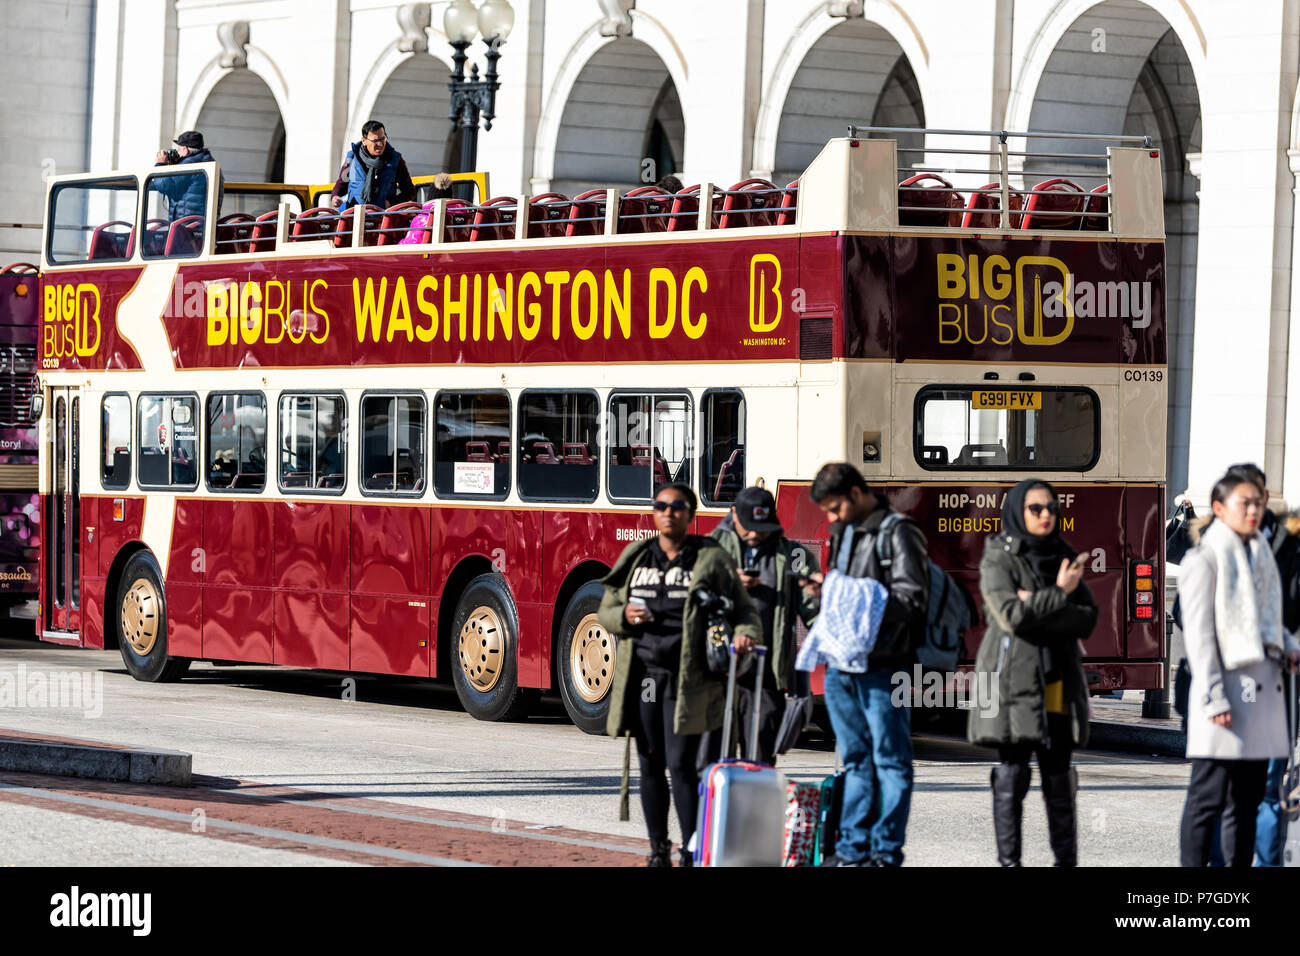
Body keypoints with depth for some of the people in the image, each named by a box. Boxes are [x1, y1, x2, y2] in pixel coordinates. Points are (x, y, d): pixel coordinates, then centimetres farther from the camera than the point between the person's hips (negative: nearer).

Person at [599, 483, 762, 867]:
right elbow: (605, 611, 16)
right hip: (642, 675, 4)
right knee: (650, 765, 7)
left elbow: (742, 609, 1)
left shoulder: (710, 559, 2)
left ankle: (692, 853, -5)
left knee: (681, 764, -10)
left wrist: (746, 633, -21)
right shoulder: (635, 558, 12)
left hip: (686, 679, -4)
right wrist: (624, 616, -6)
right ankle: (659, 850, 16)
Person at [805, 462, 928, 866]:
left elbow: (911, 598, -15)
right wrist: (827, 589, 9)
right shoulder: (843, 534, 19)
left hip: (881, 666, -8)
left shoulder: (898, 533, -7)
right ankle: (853, 849, 16)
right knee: (855, 759, 12)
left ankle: (886, 851, -1)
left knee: (889, 758, -3)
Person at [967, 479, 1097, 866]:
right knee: (1012, 775, -5)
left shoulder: (1063, 558, 13)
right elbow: (1011, 614, -15)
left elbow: (1088, 620, 1)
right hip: (1015, 681, -4)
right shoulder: (998, 559, 0)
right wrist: (1058, 595, -9)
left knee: (1059, 777, 6)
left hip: (1059, 685, 4)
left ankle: (1066, 859, 11)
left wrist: (1037, 606, -12)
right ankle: (1009, 860, 0)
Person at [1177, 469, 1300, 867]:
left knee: (1248, 797, 10)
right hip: (1226, 685, -8)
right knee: (1209, 797, -8)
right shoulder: (1204, 559, -5)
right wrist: (1213, 696, -17)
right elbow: (1199, 633, -11)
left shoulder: (1261, 557, 18)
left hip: (1263, 685, 8)